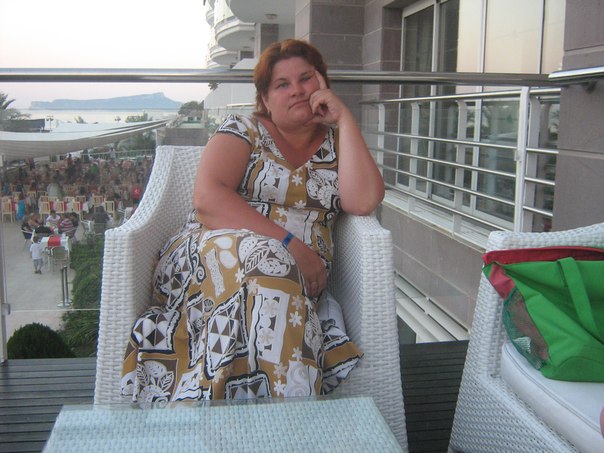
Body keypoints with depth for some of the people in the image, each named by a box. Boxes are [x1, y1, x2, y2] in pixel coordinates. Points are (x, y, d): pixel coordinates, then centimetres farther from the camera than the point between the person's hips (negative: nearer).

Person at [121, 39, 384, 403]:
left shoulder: (337, 142, 18)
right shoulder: (244, 131, 11)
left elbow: (364, 202, -3)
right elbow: (208, 197, -9)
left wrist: (344, 118, 0)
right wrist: (289, 246, -17)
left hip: (301, 275, 2)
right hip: (213, 252, -1)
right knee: (265, 260, -36)